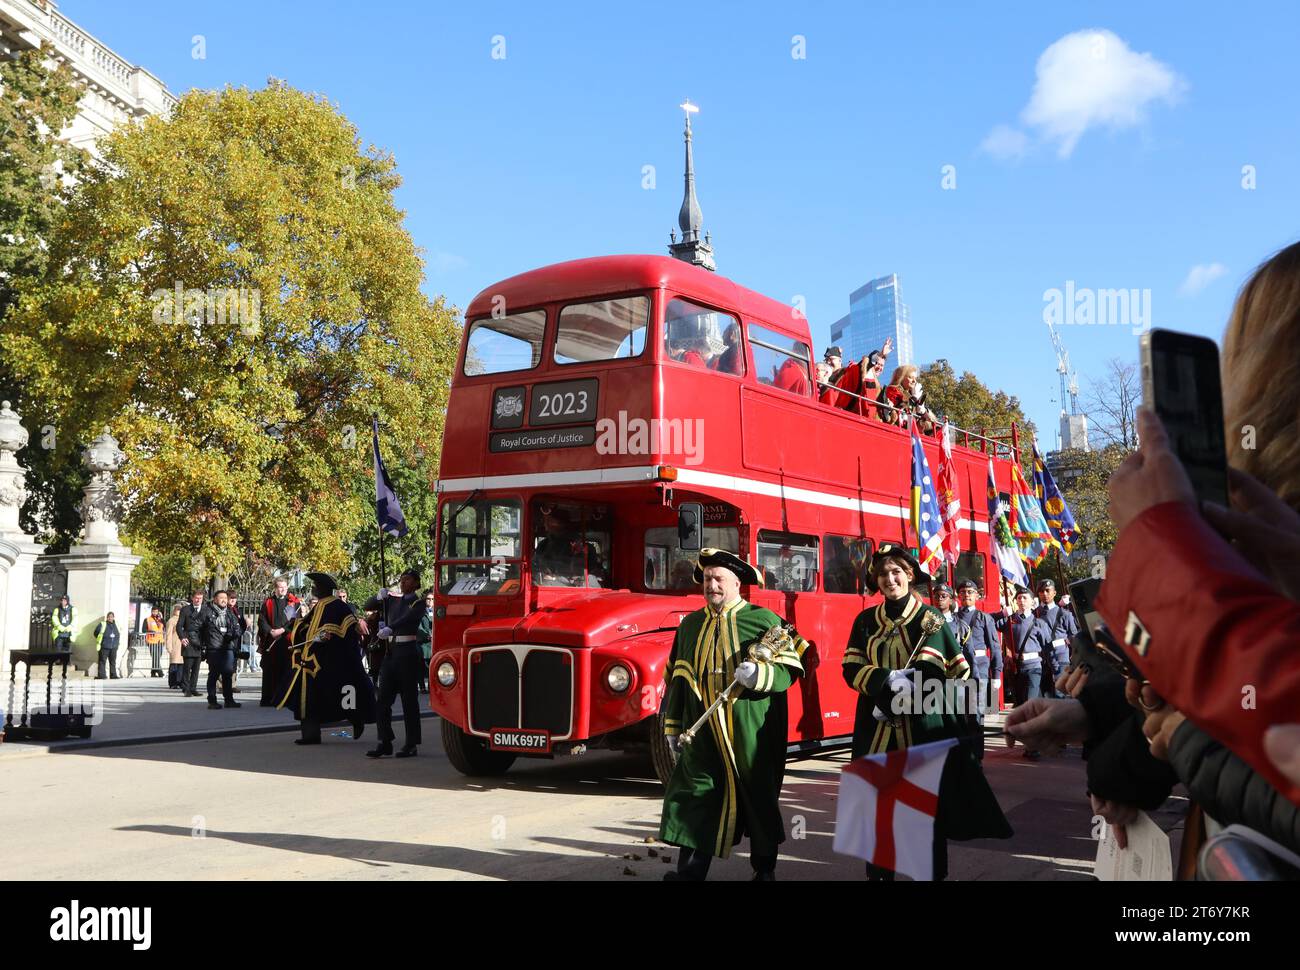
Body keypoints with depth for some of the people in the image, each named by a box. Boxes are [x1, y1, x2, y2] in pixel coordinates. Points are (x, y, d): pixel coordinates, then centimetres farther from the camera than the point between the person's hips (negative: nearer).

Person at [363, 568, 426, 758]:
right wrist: (378, 597, -9)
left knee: (409, 700, -1)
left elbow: (408, 618, -22)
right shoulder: (392, 600, 16)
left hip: (408, 652, -6)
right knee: (383, 699, 3)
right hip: (391, 652, 6)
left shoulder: (418, 601, -3)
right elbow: (368, 606, 12)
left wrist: (390, 628, -39)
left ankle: (411, 745, 5)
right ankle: (385, 743, 7)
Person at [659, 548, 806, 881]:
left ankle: (764, 869, 24)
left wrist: (760, 675, -23)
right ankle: (689, 872, -3)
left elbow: (791, 668, -4)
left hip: (752, 735, -3)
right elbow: (677, 678, 17)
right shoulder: (690, 625, 13)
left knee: (759, 799, 9)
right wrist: (672, 726, 16)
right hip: (702, 735, 3)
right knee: (696, 799, -4)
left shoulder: (764, 620, 0)